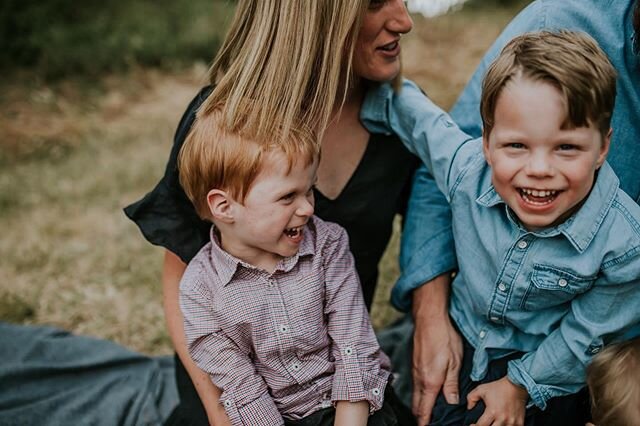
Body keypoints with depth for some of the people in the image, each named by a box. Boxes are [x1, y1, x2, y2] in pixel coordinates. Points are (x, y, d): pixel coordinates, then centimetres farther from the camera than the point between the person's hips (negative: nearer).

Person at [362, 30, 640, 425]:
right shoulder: (467, 167, -27)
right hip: (457, 345, 2)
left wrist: (521, 385, -7)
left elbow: (586, 333, -15)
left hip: (545, 376, -2)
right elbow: (412, 112, -8)